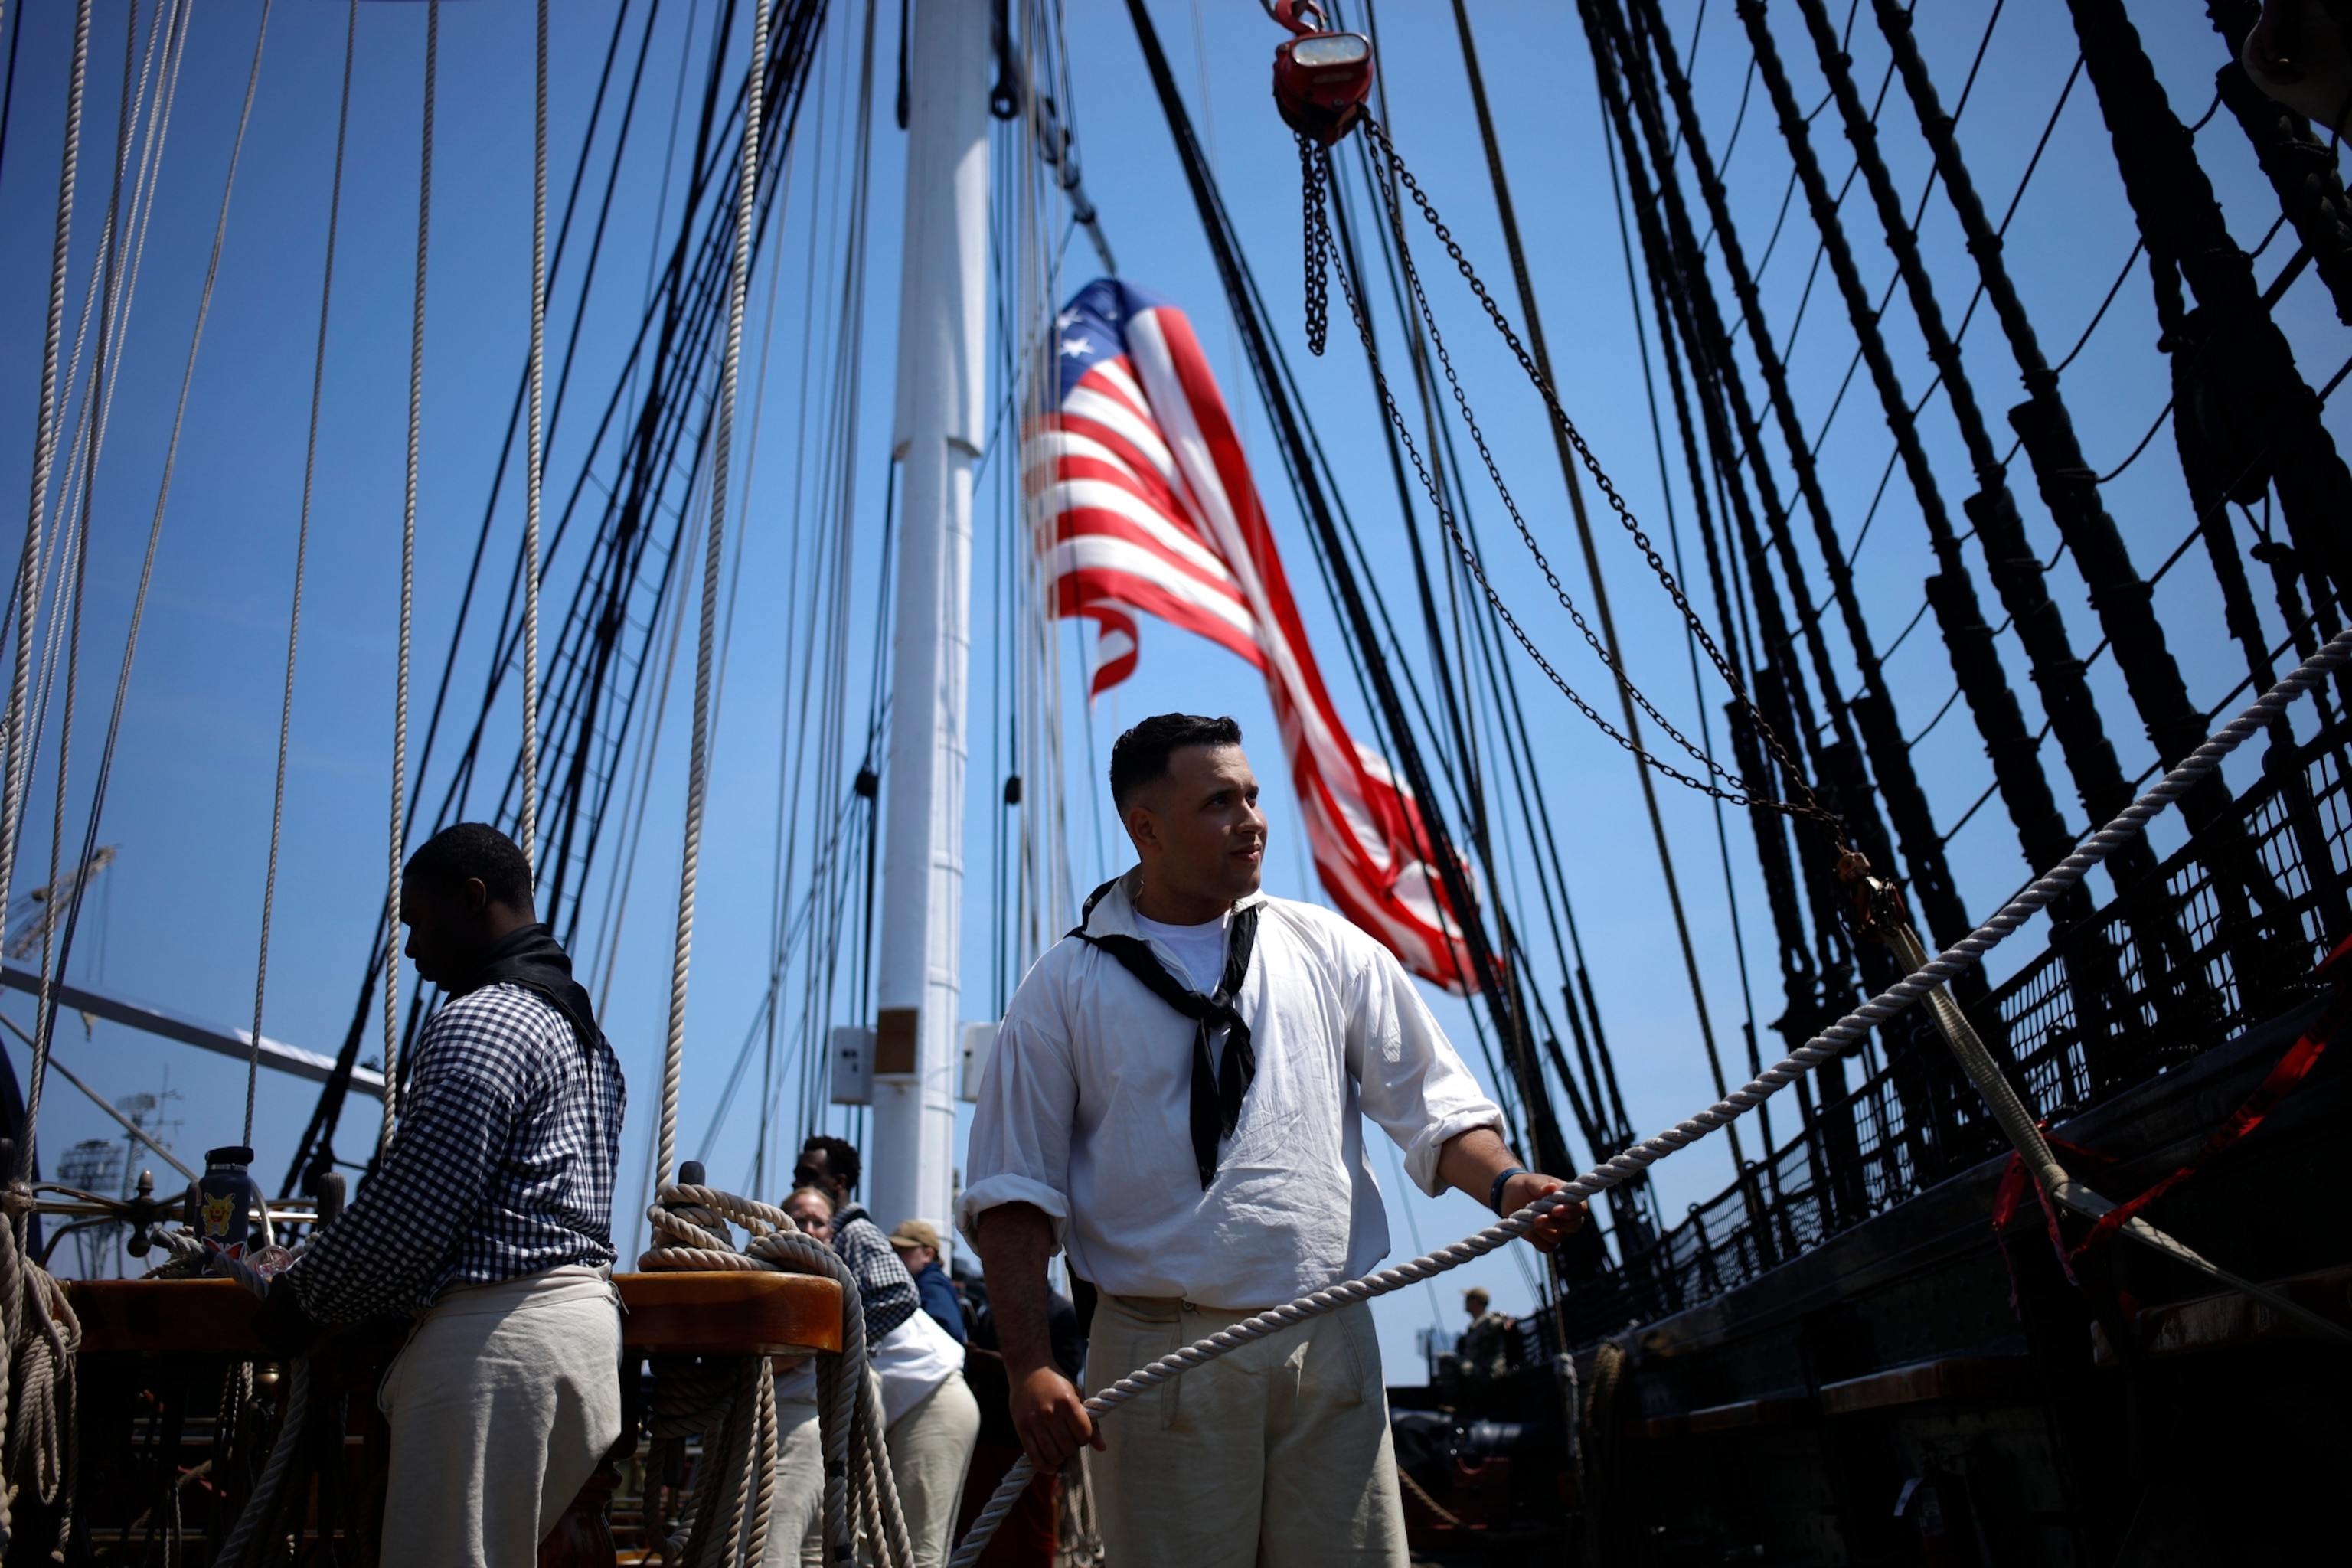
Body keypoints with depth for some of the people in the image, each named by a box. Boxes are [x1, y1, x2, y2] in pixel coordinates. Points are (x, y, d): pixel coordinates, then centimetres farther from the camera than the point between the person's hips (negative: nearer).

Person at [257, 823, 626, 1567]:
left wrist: (303, 1295, 2)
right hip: (583, 1308, 10)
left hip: (498, 1332, -10)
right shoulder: (580, 1022, 19)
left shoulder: (478, 1023, -12)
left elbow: (412, 1209, -15)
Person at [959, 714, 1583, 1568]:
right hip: (1161, 1359, -2)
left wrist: (1505, 1182, -11)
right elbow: (1015, 1188, 1)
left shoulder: (1328, 949, 9)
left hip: (1330, 1346, 2)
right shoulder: (1066, 986, 3)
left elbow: (1430, 1101, 9)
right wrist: (1030, 1367, -9)